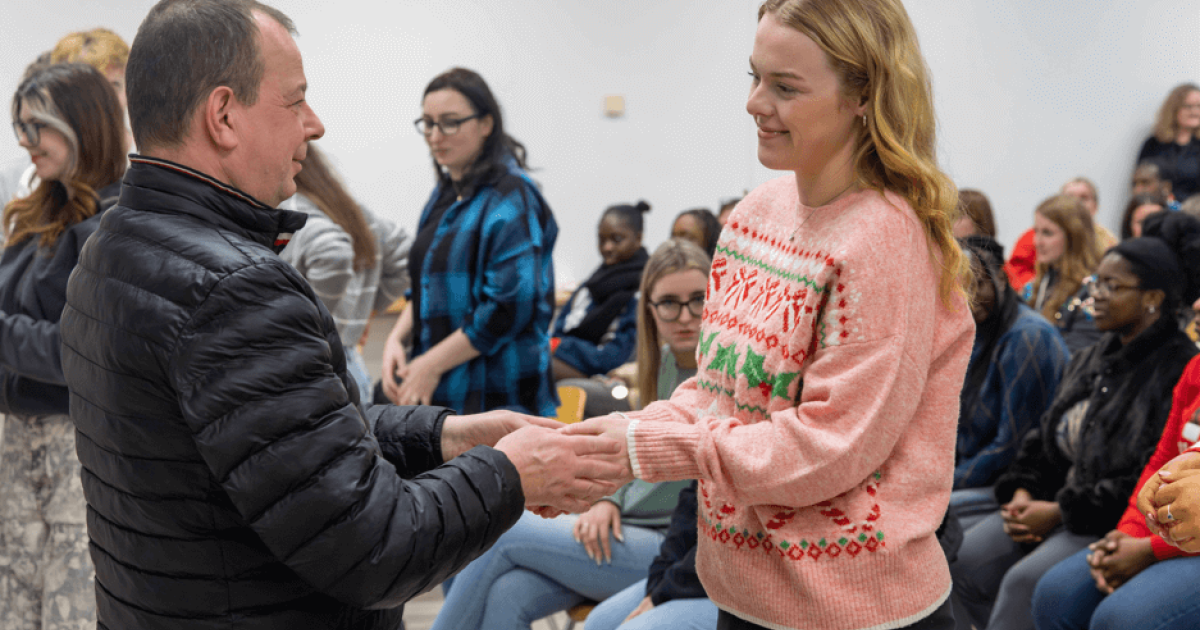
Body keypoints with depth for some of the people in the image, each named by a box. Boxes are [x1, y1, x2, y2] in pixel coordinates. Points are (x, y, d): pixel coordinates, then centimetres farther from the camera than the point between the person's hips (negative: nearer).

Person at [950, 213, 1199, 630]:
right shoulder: (1093, 359, 13)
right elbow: (1045, 435, 17)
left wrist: (1059, 512, -17)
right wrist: (1022, 492, -2)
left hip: (1114, 520, -8)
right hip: (1054, 500, 8)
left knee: (1024, 582, -28)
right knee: (965, 561, -11)